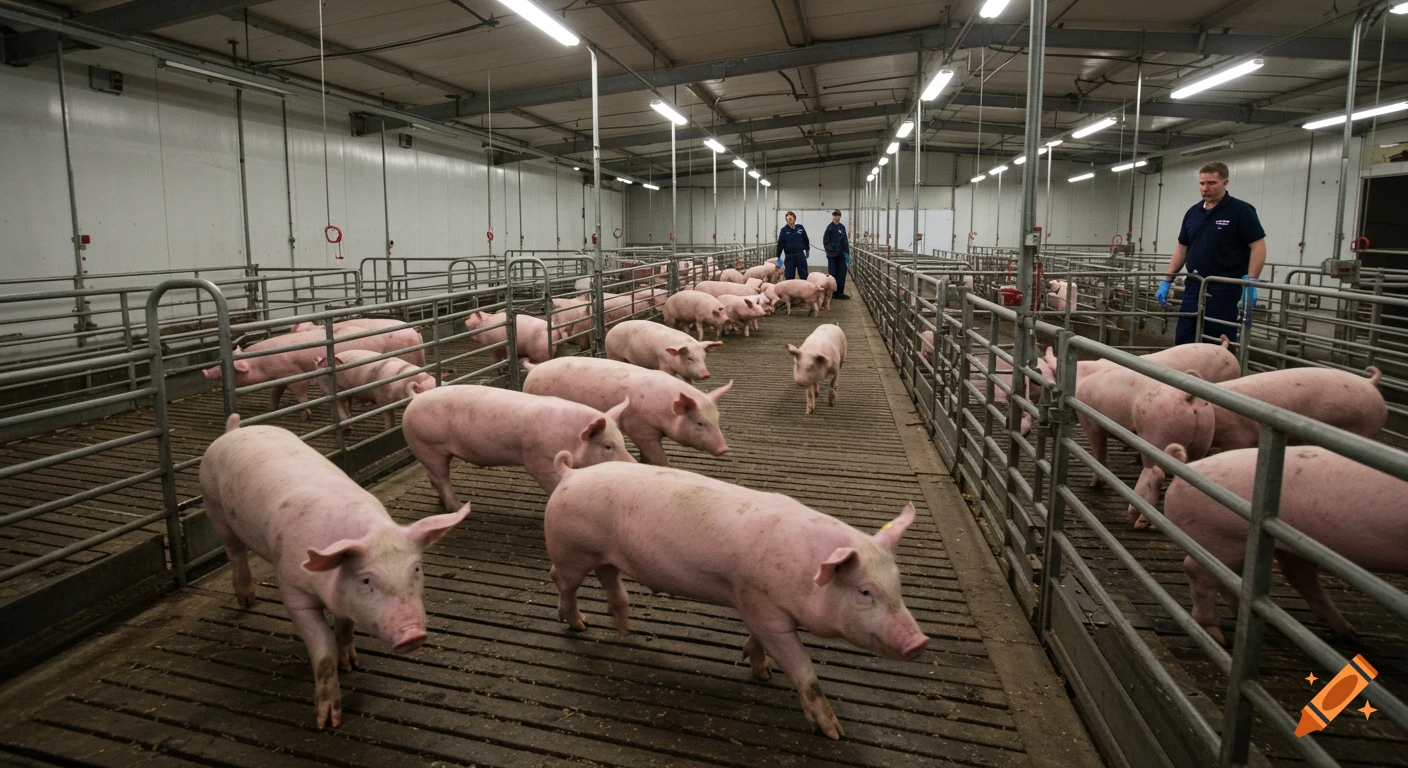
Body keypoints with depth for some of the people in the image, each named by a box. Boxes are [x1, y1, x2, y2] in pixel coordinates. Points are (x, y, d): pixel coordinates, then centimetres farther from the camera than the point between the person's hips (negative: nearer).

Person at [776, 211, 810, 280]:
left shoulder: (800, 228, 1)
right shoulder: (784, 230, -4)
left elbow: (805, 240, 11)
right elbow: (780, 243, -6)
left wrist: (807, 250, 16)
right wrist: (778, 256, -9)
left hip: (800, 255, 1)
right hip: (789, 256, -1)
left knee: (804, 274, 4)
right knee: (789, 275, 5)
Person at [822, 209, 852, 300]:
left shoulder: (842, 227, 6)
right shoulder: (830, 228, -8)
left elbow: (845, 241, 7)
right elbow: (825, 242, -9)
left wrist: (847, 253, 1)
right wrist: (832, 250, -16)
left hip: (841, 255, 5)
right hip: (832, 255, -5)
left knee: (842, 274, 6)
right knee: (833, 275, 0)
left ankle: (840, 293, 14)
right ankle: (832, 293, 9)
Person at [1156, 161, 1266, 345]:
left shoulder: (1241, 210, -6)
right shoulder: (1192, 213, 11)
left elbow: (1258, 246, -9)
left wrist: (1250, 282, -19)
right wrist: (1167, 281, 9)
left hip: (1224, 289, -6)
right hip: (1193, 287, 6)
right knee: (1183, 342, 5)